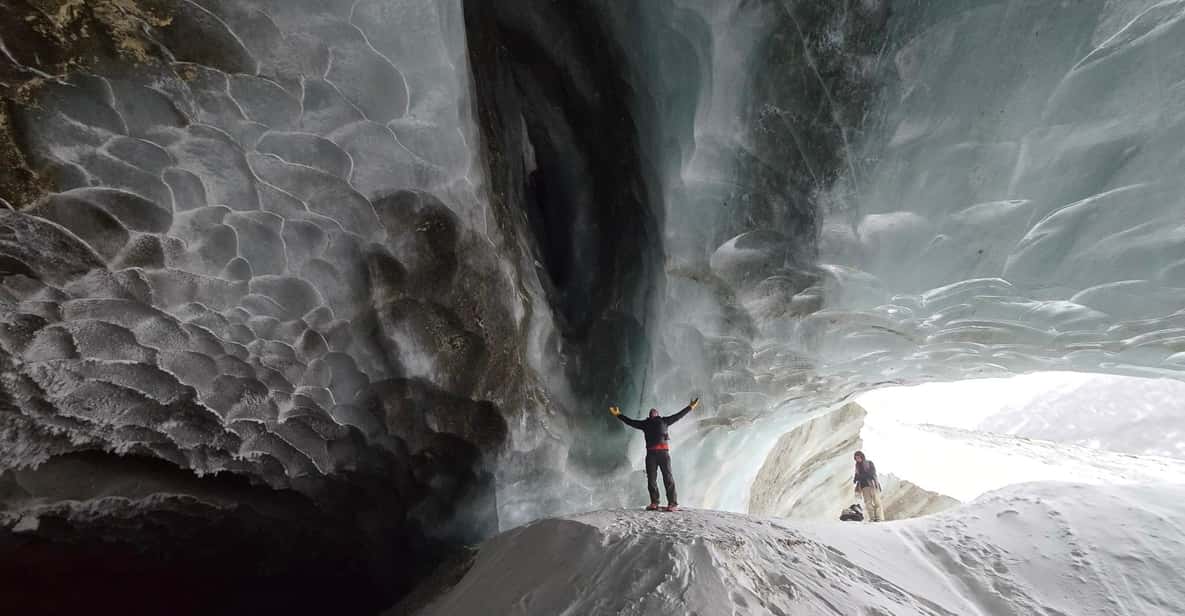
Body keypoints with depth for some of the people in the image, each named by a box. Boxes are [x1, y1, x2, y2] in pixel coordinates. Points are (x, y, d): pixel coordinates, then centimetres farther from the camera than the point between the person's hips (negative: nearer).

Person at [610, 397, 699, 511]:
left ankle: (673, 503, -10)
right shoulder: (645, 423, 23)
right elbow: (630, 421, 26)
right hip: (651, 453, 2)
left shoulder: (664, 421, 20)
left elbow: (678, 416, 23)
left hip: (663, 451, -2)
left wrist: (690, 407, 24)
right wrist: (618, 415, 27)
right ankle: (654, 503, 3)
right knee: (651, 478, -1)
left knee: (668, 477, -8)